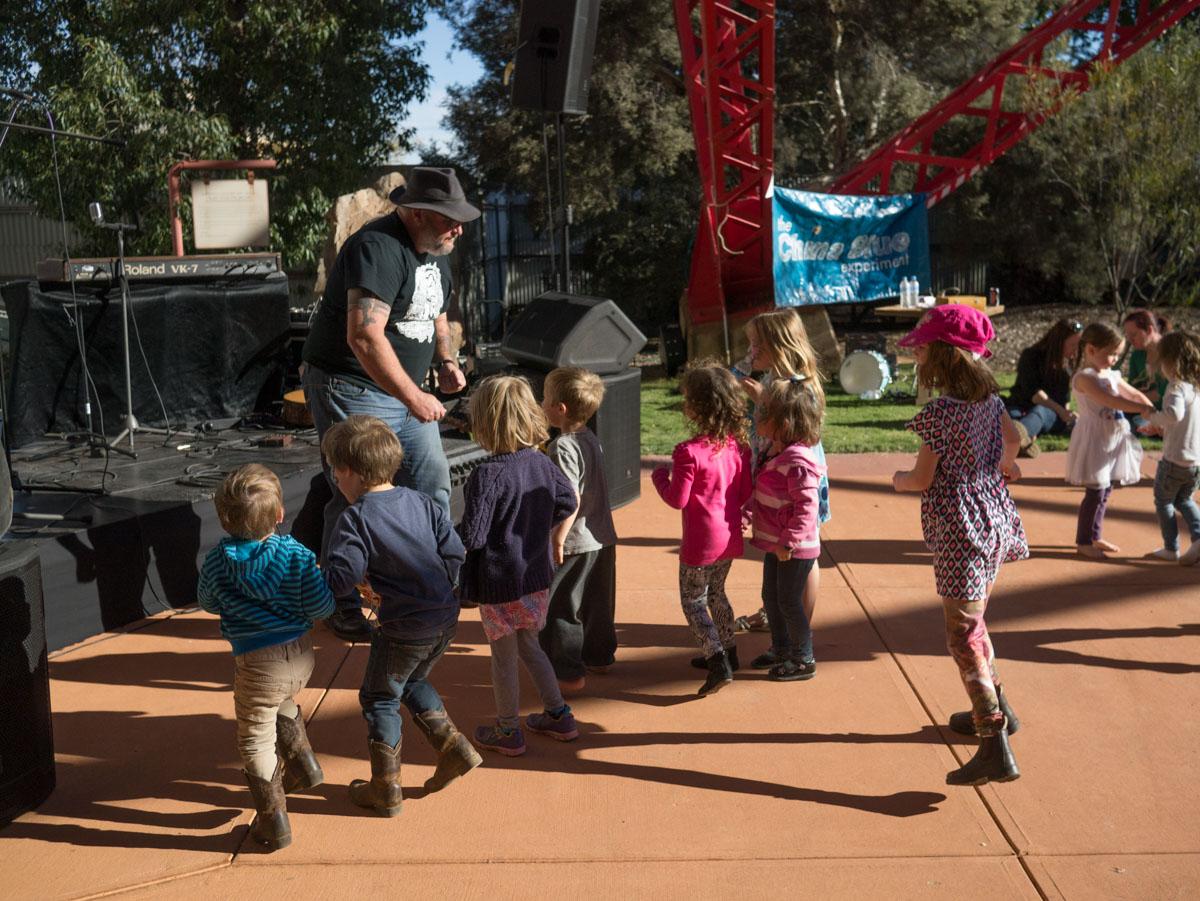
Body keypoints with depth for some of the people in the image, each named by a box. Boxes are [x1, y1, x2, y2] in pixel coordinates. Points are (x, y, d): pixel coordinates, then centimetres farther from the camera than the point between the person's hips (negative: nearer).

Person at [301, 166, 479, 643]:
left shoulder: (435, 251, 8)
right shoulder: (378, 248, -23)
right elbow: (364, 337, -33)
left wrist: (446, 361, 9)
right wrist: (413, 397, -31)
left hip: (406, 390, 9)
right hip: (354, 390, -9)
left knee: (432, 483, 10)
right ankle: (342, 604, 11)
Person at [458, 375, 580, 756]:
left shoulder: (487, 475, -24)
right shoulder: (542, 463, -2)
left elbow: (471, 537, -25)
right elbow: (568, 502, 13)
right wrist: (554, 539, 25)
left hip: (499, 584, -7)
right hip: (537, 578, 7)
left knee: (503, 657, 10)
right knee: (529, 646, 24)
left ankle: (508, 731, 26)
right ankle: (559, 716, 31)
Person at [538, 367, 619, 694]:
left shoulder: (562, 448, -20)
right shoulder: (591, 439, 6)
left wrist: (558, 539, -20)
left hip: (576, 544, -9)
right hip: (603, 538, 9)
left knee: (559, 610, 3)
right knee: (599, 602, 21)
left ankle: (568, 673, 7)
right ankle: (599, 657, 35)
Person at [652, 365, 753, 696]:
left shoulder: (689, 452, -23)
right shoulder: (739, 445, -2)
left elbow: (677, 499, -17)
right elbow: (745, 494, 5)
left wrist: (660, 476, -1)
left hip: (701, 542, -7)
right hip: (730, 537, 7)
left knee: (693, 602, 7)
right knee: (716, 593, 25)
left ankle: (719, 662, -2)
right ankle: (727, 651, 34)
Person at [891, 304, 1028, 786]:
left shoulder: (940, 412, -20)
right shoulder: (989, 397, 3)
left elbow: (923, 479, -15)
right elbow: (1012, 439, 21)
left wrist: (898, 479, 7)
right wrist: (1004, 463, 43)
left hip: (961, 528, -9)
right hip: (994, 517, 9)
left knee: (964, 636, -5)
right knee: (972, 619, 25)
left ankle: (996, 750, -7)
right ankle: (993, 708, 39)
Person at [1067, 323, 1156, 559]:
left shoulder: (1111, 375, 12)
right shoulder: (1084, 378, -16)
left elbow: (1135, 394, 16)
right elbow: (1109, 400, -28)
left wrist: (1153, 413, 0)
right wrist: (1143, 409, -33)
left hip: (1113, 440, 9)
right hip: (1094, 441, -9)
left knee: (1105, 490, 14)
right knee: (1095, 492, -5)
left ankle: (1094, 537, 25)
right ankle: (1084, 542, 6)